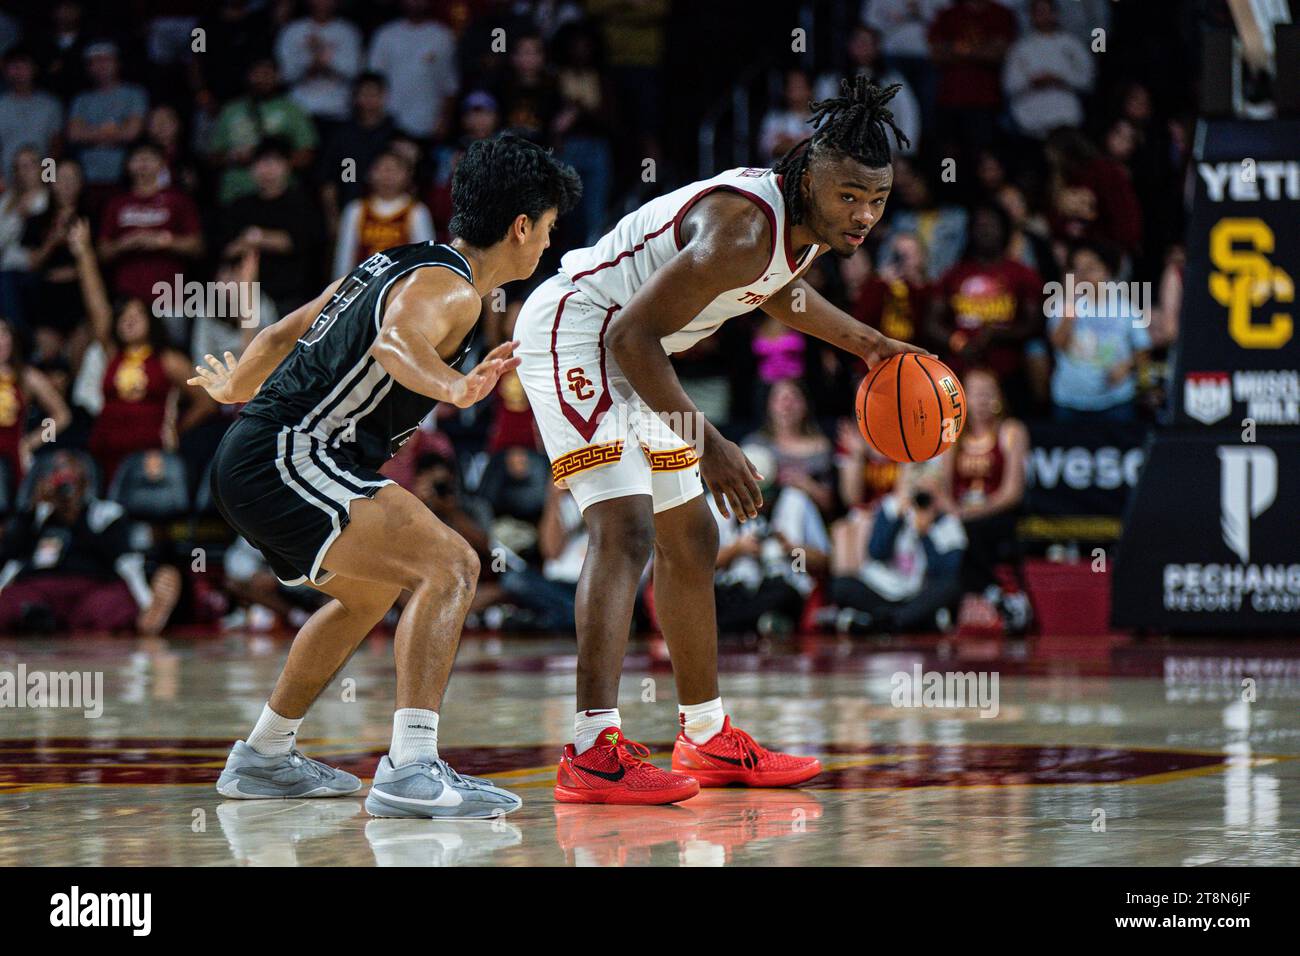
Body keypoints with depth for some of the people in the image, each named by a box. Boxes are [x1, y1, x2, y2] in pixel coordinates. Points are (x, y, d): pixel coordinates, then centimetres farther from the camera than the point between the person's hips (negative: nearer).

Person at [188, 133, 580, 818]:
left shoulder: (396, 263, 19)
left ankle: (264, 758, 43)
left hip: (247, 462, 11)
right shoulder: (450, 288, -10)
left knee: (371, 590, 32)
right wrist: (454, 389, -52)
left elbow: (282, 335, 30)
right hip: (286, 460, -11)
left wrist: (233, 388, 47)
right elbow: (394, 344, -33)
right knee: (449, 565, -22)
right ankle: (410, 772, -33)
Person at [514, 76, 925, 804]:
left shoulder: (810, 224, -1)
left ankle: (709, 741, 26)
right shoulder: (743, 227, -30)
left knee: (691, 540, 15)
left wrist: (866, 343, 22)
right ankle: (594, 752, -31)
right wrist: (708, 446, -30)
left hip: (631, 356, 10)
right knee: (626, 528, -23)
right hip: (574, 333, -10)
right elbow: (634, 335, -31)